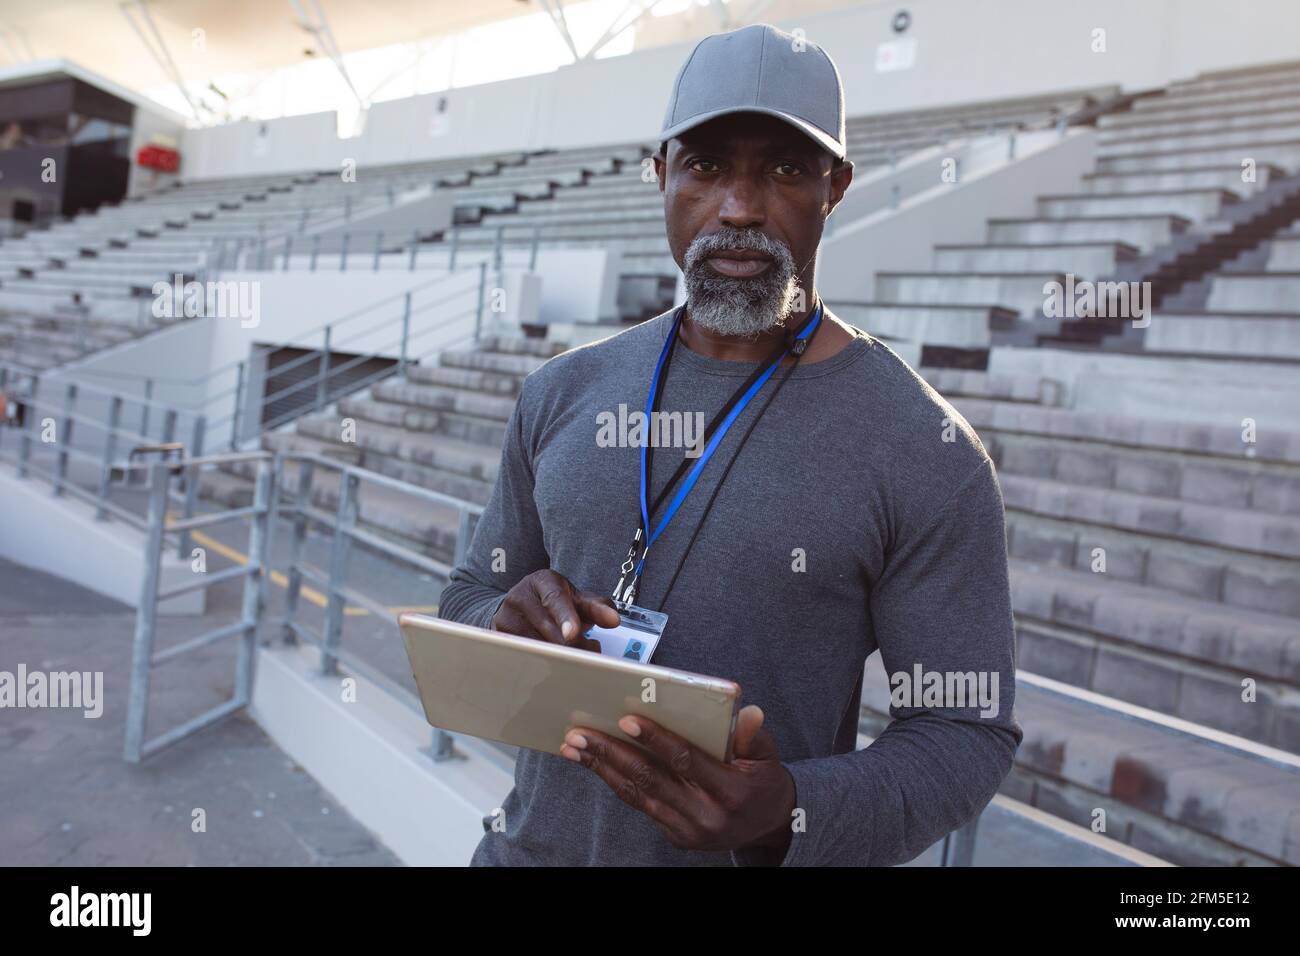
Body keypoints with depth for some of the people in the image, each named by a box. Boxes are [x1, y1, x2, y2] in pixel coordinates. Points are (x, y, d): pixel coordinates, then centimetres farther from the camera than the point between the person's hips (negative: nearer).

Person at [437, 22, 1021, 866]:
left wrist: (791, 817, -29)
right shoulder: (564, 393, -2)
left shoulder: (925, 451, -15)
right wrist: (508, 622, -16)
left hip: (764, 845, -3)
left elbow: (967, 729, -12)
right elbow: (470, 597, 7)